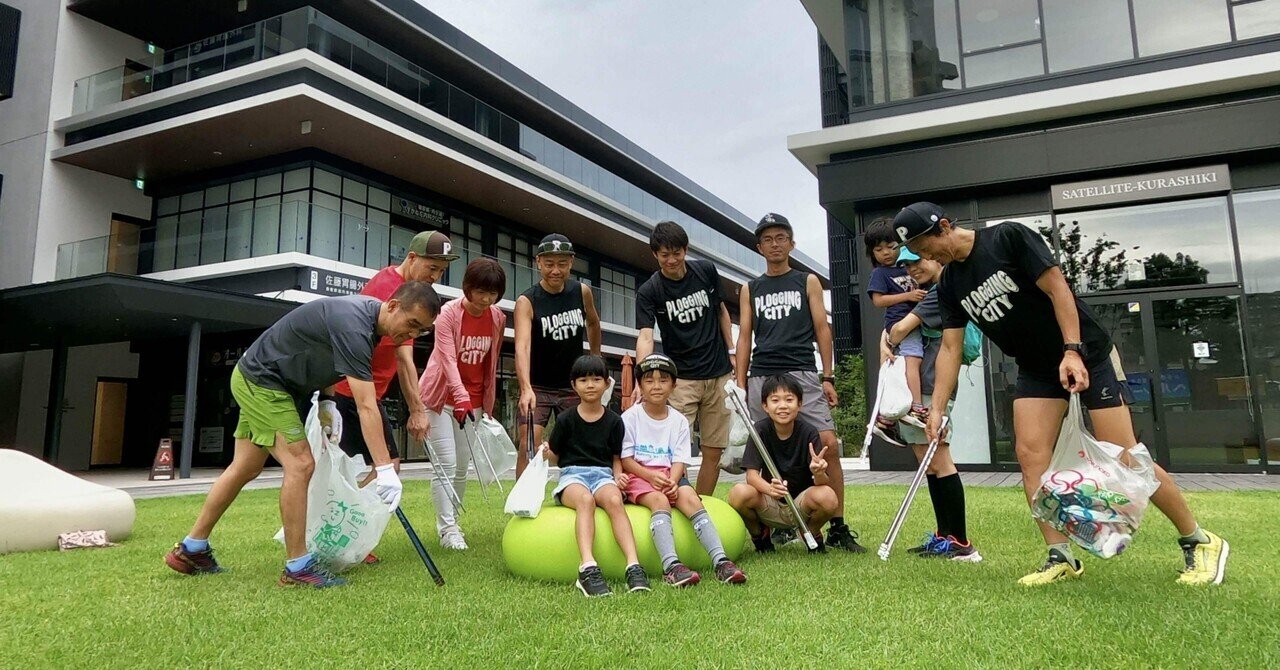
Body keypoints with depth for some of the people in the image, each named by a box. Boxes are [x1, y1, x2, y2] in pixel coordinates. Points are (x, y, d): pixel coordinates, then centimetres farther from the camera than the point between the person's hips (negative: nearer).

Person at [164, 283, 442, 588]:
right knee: (300, 464, -16)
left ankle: (191, 549, 30)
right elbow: (367, 406, -39)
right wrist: (385, 469, -41)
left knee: (245, 469, 16)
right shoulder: (353, 326, -33)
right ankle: (297, 568, -7)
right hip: (261, 381, -10)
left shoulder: (369, 312, -3)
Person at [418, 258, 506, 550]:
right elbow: (448, 358, -24)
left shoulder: (499, 319, -1)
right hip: (441, 397, -4)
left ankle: (450, 522, 22)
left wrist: (488, 405, 11)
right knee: (445, 464, -6)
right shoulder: (449, 312, -15)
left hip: (473, 400, 4)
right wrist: (461, 397, -35)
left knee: (462, 466, 8)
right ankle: (448, 527, 2)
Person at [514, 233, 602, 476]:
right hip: (537, 387, -3)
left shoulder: (582, 292, -3)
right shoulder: (526, 301, -17)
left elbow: (593, 323, 18)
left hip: (573, 385, 4)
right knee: (528, 446, -13)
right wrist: (526, 389, -45)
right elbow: (522, 346, -31)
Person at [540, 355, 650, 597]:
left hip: (603, 474, 1)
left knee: (614, 500, -35)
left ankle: (634, 566, -46)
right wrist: (547, 453, -11)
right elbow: (556, 457, 12)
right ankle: (588, 568, -51)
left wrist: (618, 477, -3)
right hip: (572, 473, -1)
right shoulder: (566, 419, 8)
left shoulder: (614, 421, 12)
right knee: (585, 499, -37)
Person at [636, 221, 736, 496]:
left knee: (713, 452, 5)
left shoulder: (707, 271, 2)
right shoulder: (649, 292, -7)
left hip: (719, 374, 3)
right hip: (681, 378, -3)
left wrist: (732, 353, 10)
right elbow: (645, 337, -18)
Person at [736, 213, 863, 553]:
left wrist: (828, 377, 2)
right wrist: (740, 384, 6)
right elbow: (744, 336, 14)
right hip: (761, 377, 2)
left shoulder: (808, 281, 14)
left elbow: (822, 328, 10)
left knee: (828, 445, -13)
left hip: (803, 374, -2)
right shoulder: (750, 289, 18)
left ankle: (838, 528, -6)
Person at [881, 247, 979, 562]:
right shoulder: (926, 293, 22)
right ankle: (944, 535, 20)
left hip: (932, 387, -10)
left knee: (939, 462, -10)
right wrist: (884, 342, -2)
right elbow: (892, 325, 20)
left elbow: (903, 328, -16)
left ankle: (961, 544, -7)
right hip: (914, 388, 10)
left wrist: (892, 340, 6)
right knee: (928, 463, 13)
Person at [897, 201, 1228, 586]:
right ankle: (1061, 558, 0)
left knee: (1123, 457, -6)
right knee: (1029, 454, -9)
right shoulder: (950, 285, 2)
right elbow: (950, 348, 0)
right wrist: (936, 408, -7)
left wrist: (1072, 351, -25)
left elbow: (1057, 287, -18)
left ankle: (1200, 543, 12)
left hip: (1086, 355, -6)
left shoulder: (1008, 237, -16)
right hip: (1036, 370, 6)